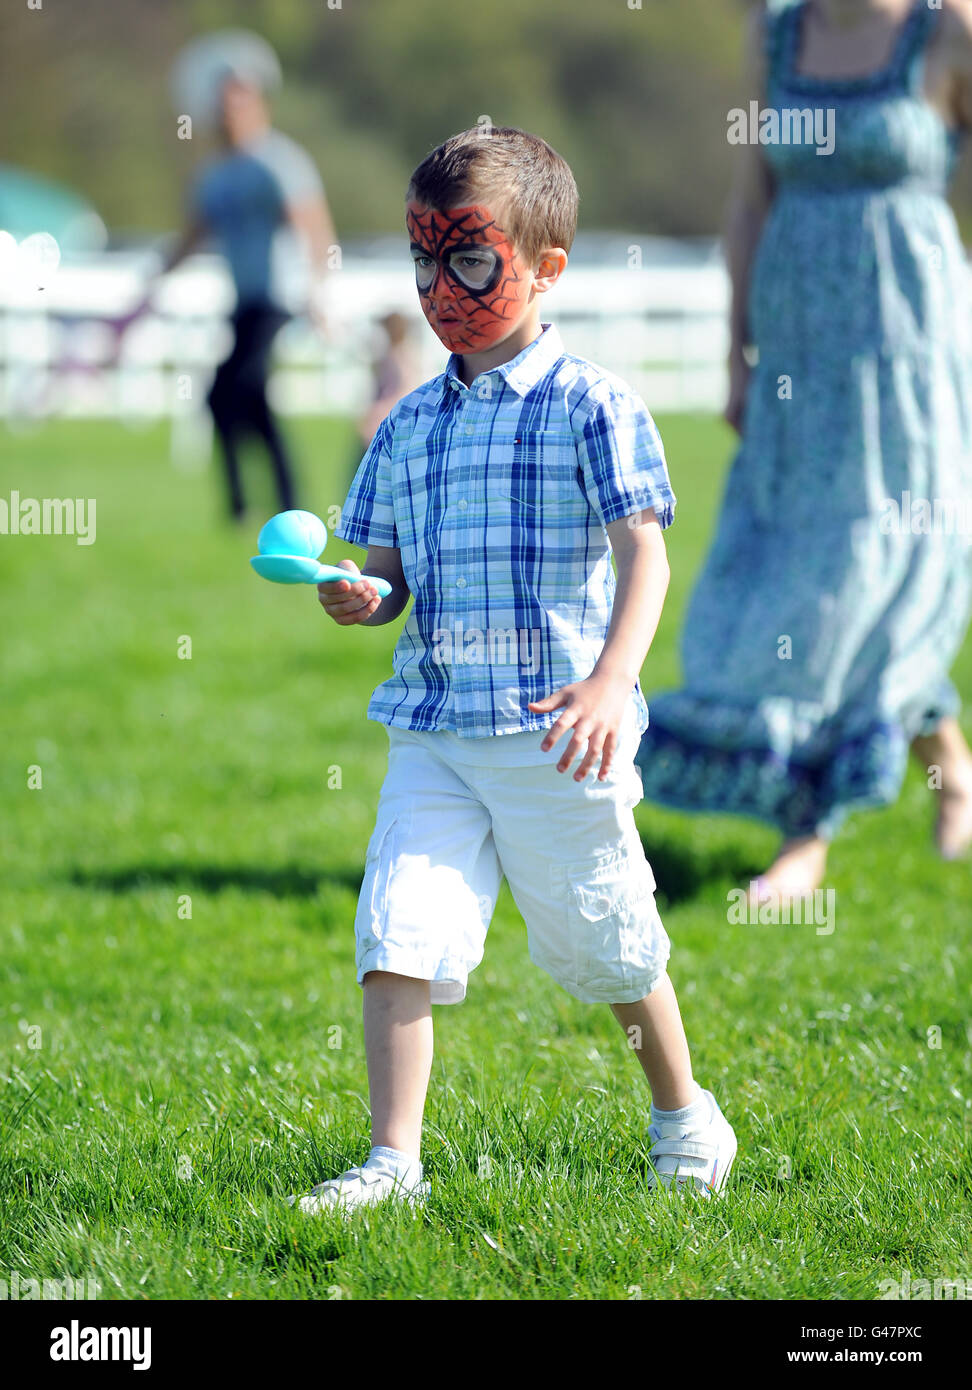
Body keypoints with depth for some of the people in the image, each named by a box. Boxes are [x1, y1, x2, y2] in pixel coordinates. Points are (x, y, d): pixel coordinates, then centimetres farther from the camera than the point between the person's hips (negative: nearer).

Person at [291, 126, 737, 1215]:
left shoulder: (590, 405, -5)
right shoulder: (408, 424, 12)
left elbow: (644, 556, -12)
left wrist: (611, 684, -26)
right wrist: (358, 597, -7)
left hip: (557, 732, -4)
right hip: (432, 726, 4)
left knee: (604, 946, 10)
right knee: (397, 933, -11)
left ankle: (684, 1115, 34)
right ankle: (394, 1161, -7)